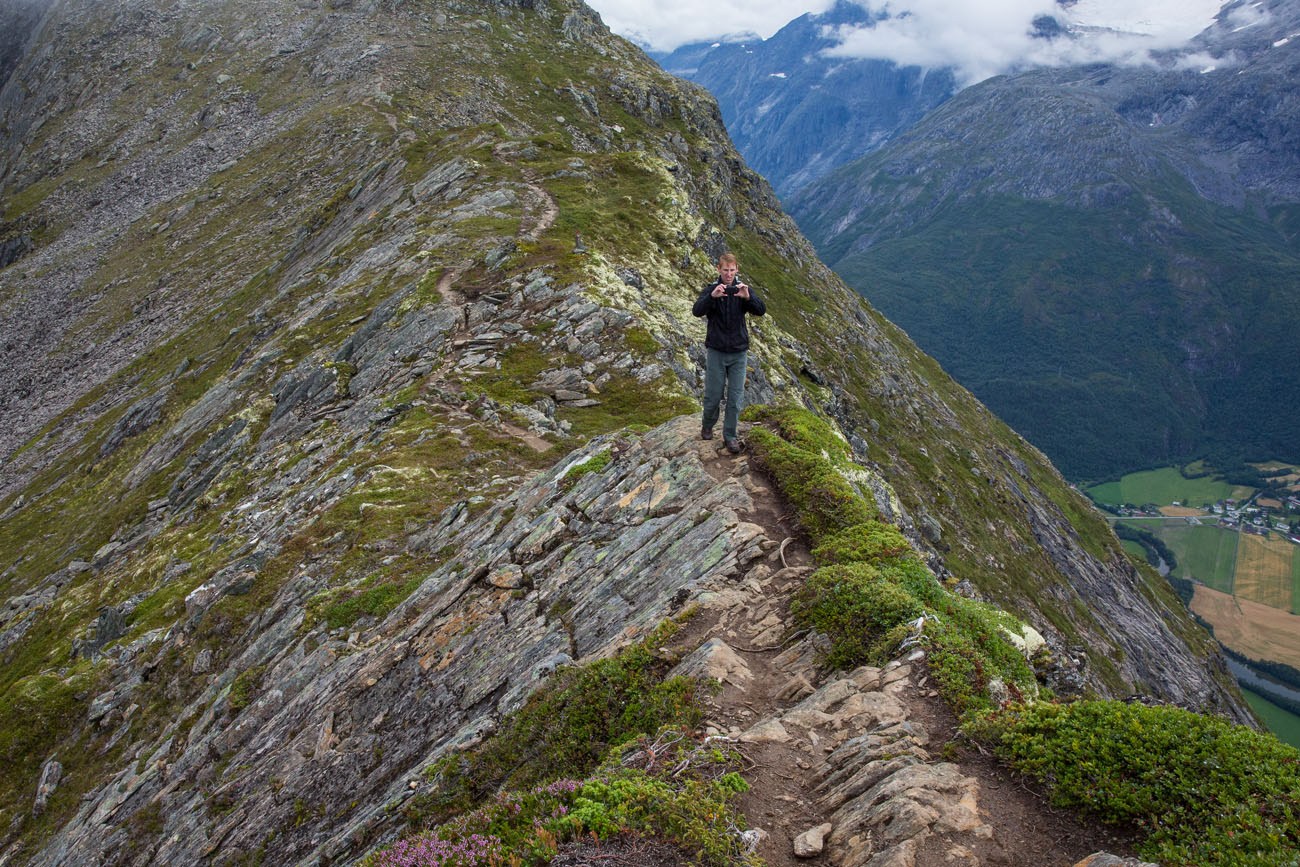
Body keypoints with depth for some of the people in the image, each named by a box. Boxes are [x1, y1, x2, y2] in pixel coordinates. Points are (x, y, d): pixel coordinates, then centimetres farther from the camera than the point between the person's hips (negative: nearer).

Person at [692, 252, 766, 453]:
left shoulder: (743, 289, 0)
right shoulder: (711, 289, -4)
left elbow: (761, 310, -13)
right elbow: (697, 311, -19)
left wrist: (748, 297, -32)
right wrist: (712, 296, -38)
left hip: (738, 352, 1)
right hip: (716, 351, -1)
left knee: (736, 397, 2)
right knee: (713, 394, 6)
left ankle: (730, 435, 14)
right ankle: (708, 426, 31)